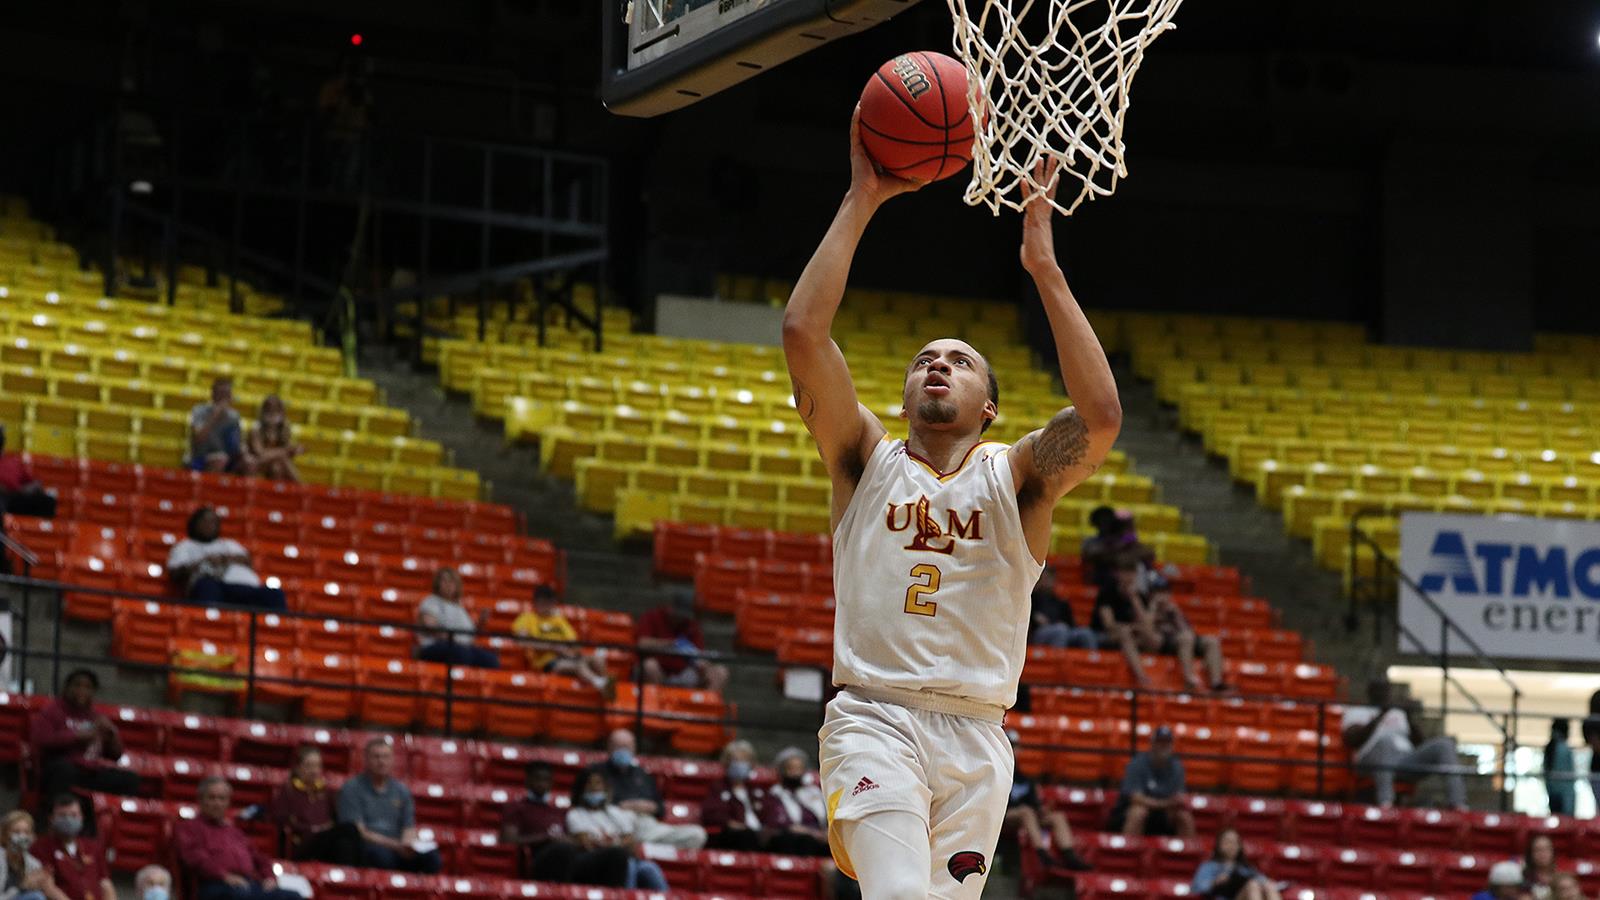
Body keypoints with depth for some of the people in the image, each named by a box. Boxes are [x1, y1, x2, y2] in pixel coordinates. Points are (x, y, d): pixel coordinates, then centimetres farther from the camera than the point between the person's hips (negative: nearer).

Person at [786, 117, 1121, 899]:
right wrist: (861, 202, -6)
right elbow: (803, 333, -4)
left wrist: (1043, 265, -12)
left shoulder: (1014, 479, 8)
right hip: (875, 721, -2)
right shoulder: (867, 460, 9)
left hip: (976, 741, 2)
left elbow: (1102, 416, -12)